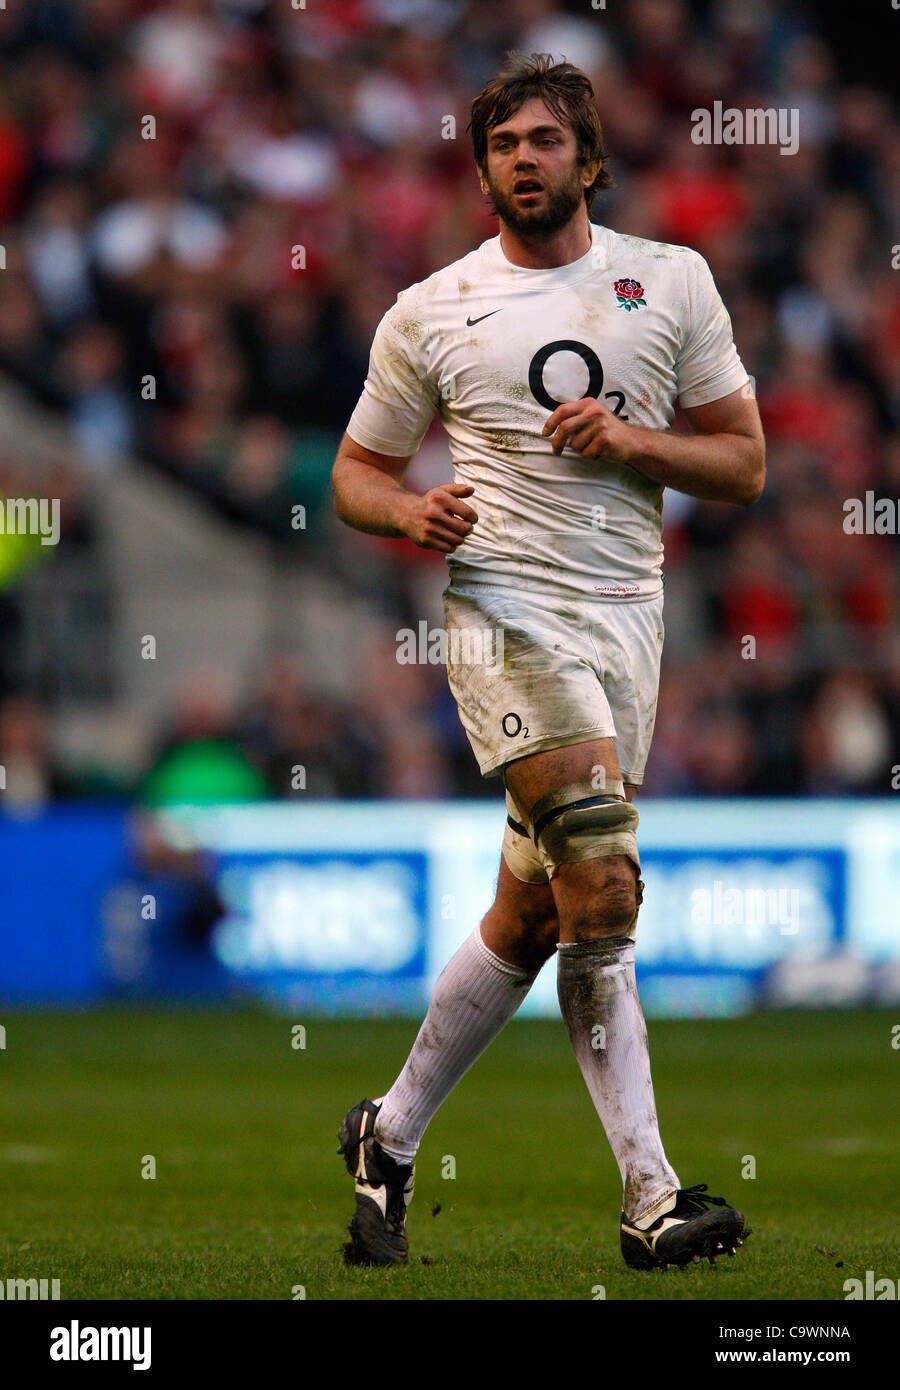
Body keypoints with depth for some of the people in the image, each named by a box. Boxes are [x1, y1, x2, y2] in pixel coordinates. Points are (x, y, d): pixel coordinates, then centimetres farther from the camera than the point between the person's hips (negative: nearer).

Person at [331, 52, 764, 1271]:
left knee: (528, 920, 6)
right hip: (506, 610, -3)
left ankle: (389, 1136, 23)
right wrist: (410, 514, -7)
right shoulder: (429, 314, 7)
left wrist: (630, 442, -8)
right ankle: (649, 1198, -21)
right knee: (602, 890, -21)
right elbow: (358, 470, 16)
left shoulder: (672, 283, 10)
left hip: (627, 621, 3)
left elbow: (745, 464, 11)